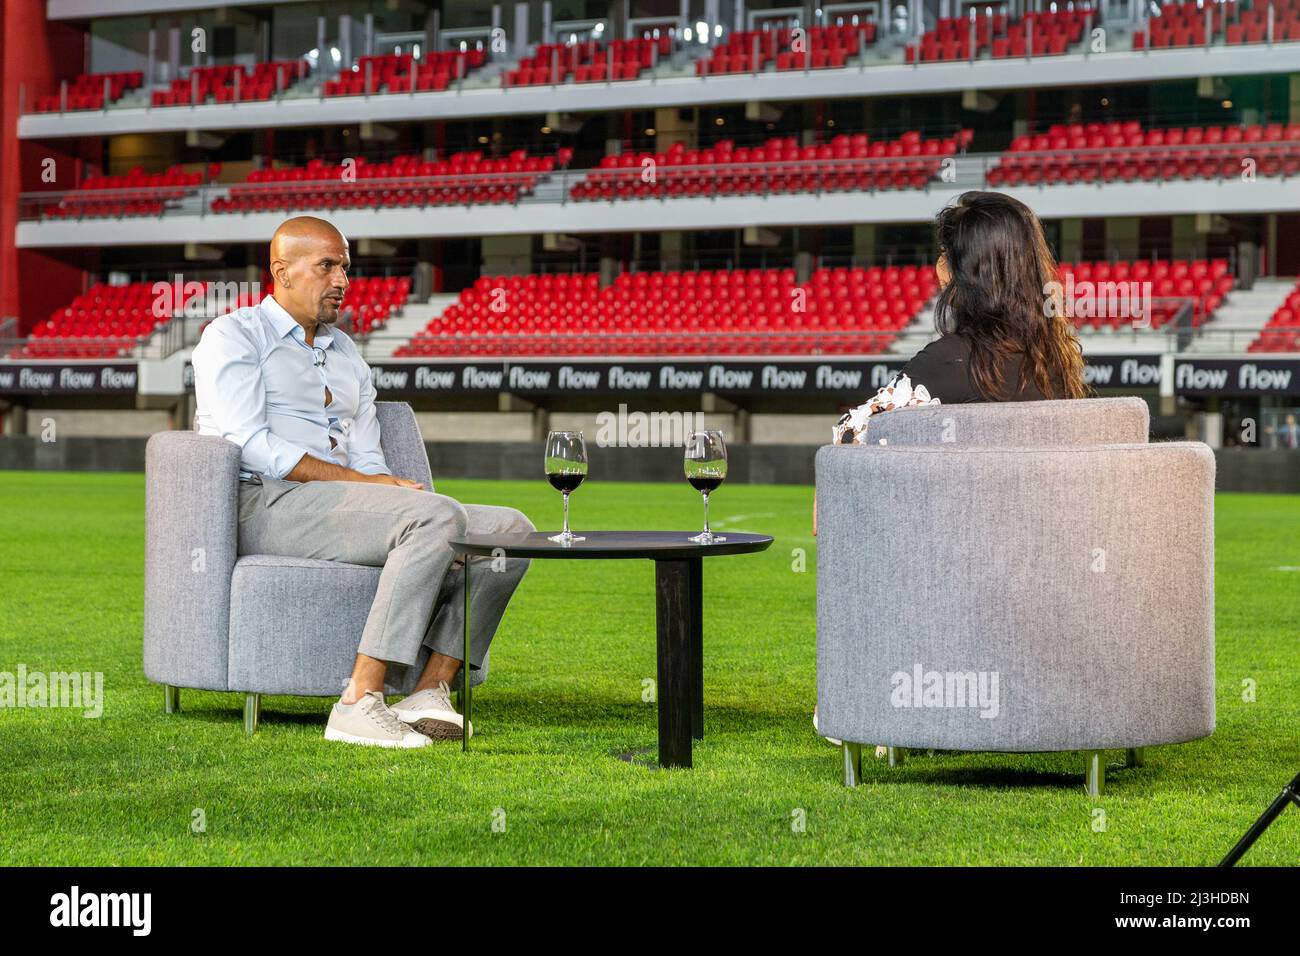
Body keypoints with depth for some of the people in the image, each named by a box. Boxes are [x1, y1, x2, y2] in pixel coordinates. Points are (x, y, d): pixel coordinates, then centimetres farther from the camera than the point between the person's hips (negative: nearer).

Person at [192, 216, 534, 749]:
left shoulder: (346, 355, 27)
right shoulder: (232, 338, 5)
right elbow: (251, 446, -10)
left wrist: (390, 485, -5)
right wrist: (358, 481, -15)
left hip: (342, 506, 8)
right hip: (266, 507, -8)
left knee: (509, 528, -10)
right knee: (437, 515, -32)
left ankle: (431, 691, -20)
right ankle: (359, 703, -36)